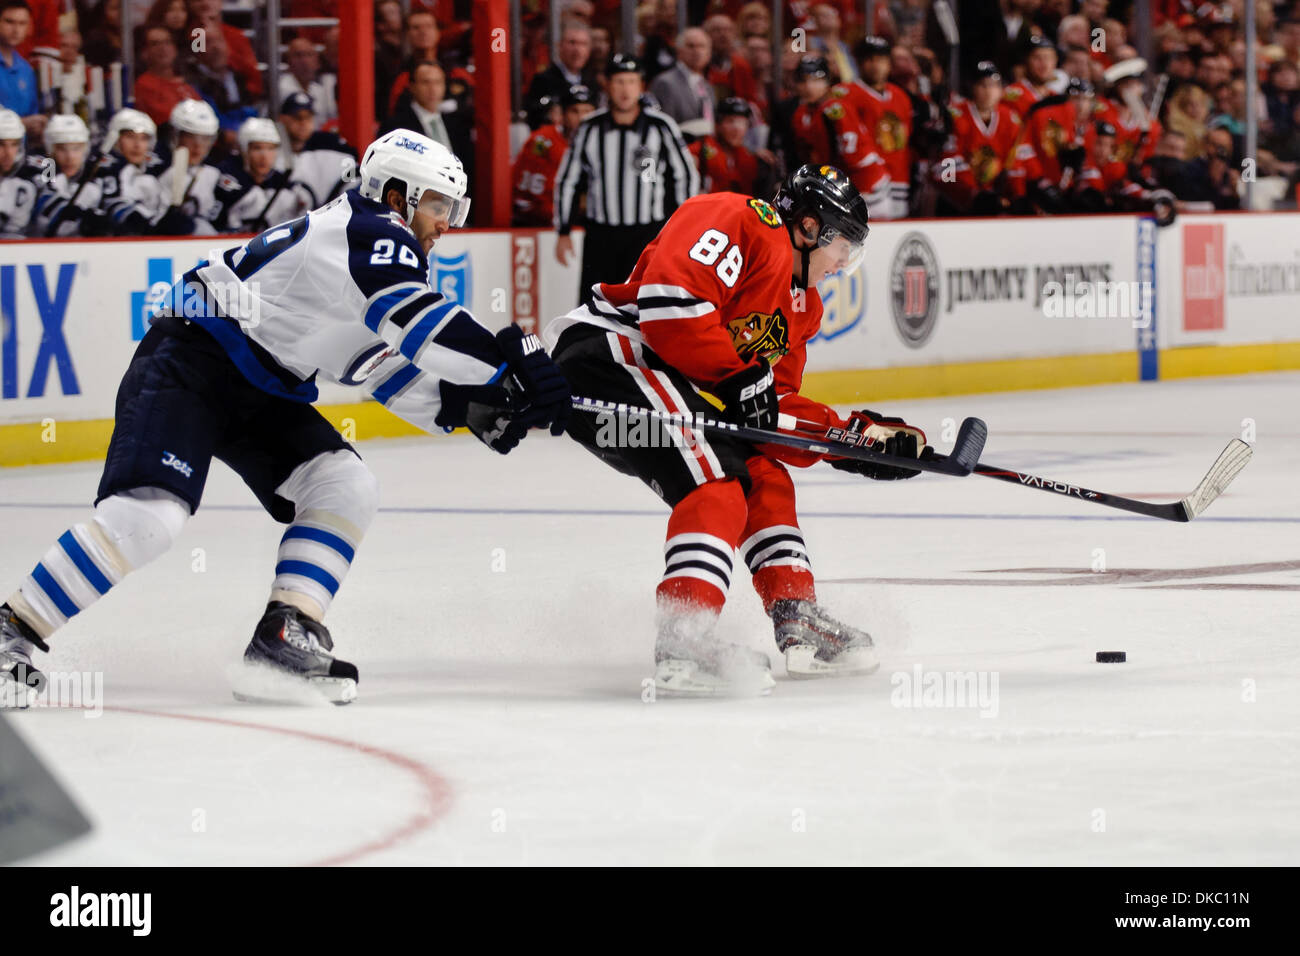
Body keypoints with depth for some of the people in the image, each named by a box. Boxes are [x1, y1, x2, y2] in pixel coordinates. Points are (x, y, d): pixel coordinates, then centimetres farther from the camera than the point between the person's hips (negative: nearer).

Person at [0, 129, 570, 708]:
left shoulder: (385, 257, 17)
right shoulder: (371, 232, -13)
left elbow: (390, 372, 17)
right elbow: (417, 320, -28)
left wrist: (474, 410, 5)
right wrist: (513, 361, -29)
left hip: (262, 392, 10)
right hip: (188, 361, -10)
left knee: (347, 488, -3)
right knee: (151, 513, -25)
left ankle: (284, 637, -6)